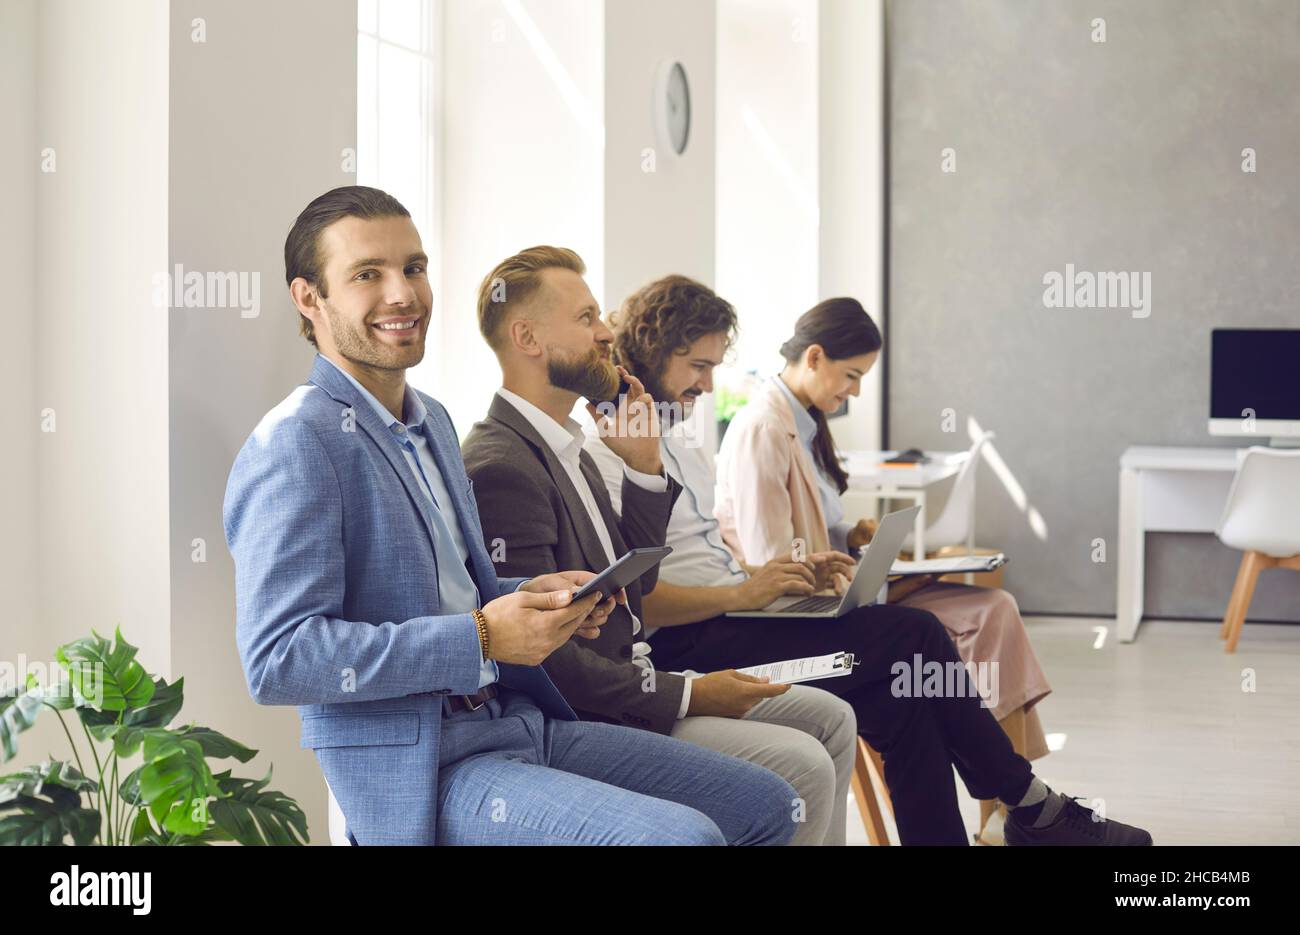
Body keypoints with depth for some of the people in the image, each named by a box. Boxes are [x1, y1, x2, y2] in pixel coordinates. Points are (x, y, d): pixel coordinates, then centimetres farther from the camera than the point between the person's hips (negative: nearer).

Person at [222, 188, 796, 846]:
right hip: (419, 770, -9)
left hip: (517, 719, 9)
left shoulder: (432, 420, 17)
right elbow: (276, 658, -22)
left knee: (762, 803, 8)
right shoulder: (294, 443, -14)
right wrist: (482, 638, -22)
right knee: (684, 835, -27)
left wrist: (530, 597, 5)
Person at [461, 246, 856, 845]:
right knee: (800, 766, -18)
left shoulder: (567, 448, 13)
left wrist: (643, 468, 6)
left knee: (829, 718, 9)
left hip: (630, 679, 10)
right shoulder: (501, 467, -20)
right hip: (575, 724, -10)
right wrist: (686, 696, -19)